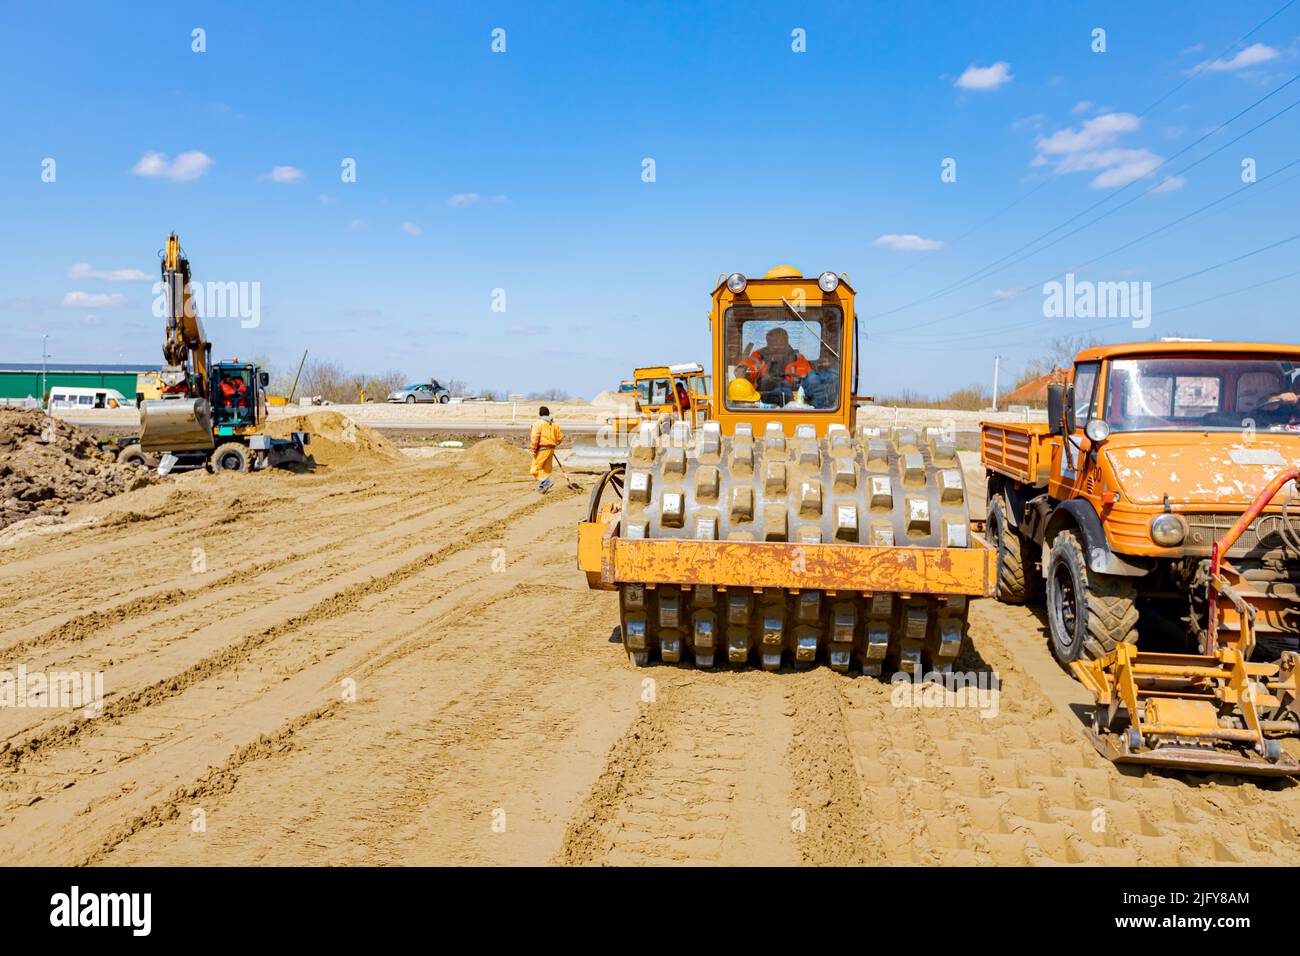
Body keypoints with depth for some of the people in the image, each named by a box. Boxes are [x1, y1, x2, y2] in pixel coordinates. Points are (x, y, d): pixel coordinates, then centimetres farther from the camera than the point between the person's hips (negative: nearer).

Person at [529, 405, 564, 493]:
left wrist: (533, 449, -13)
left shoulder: (538, 423, -9)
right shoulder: (554, 424, 12)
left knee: (535, 469, -4)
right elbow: (560, 437, 15)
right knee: (547, 469, 14)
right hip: (551, 449, 7)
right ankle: (543, 488, 18)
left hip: (541, 449, -7)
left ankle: (545, 481, -24)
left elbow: (534, 437, -18)